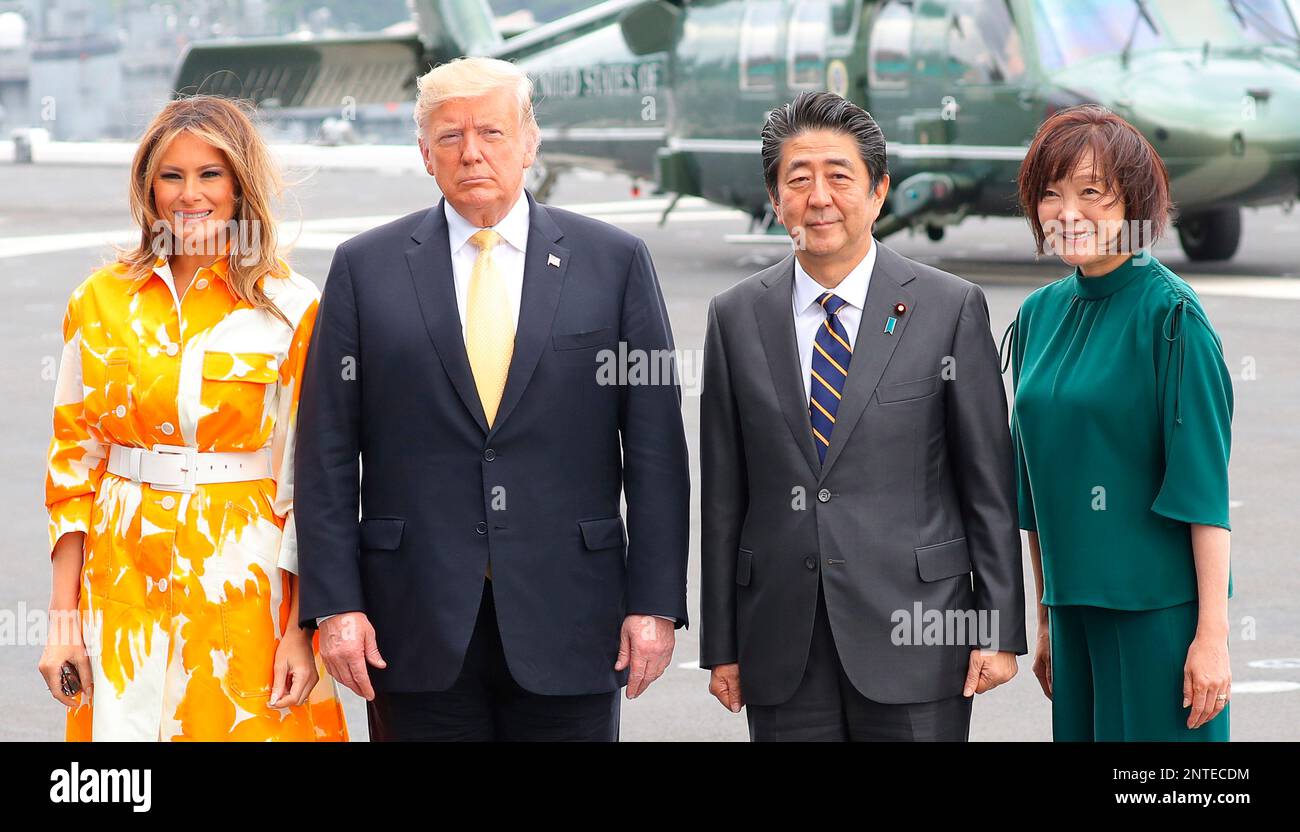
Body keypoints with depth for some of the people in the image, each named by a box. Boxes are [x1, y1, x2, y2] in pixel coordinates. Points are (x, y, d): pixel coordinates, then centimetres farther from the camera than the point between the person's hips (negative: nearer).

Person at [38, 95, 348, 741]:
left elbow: (311, 478, -4)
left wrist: (301, 632, -10)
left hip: (242, 586, -2)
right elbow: (73, 457, 7)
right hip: (124, 586, 2)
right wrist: (63, 616, 2)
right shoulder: (101, 300, 5)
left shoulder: (292, 310, -3)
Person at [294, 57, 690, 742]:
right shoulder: (365, 268, 5)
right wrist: (335, 604, -4)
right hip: (418, 627, 0)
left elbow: (656, 448, 2)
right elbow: (327, 453, 3)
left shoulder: (615, 262, 4)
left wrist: (655, 602, -3)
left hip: (566, 620, 0)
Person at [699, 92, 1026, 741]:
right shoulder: (737, 317, 7)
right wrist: (721, 646, 5)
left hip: (912, 634, -2)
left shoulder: (951, 309, 0)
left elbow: (989, 485, 1)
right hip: (783, 652, 2)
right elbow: (724, 495, 7)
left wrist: (999, 631, -3)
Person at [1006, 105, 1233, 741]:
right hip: (1074, 605, 6)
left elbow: (1204, 484, -13)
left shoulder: (1169, 313, -10)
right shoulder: (1039, 315, 8)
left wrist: (1212, 633, -16)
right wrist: (1045, 618, 15)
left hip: (1159, 609, -6)